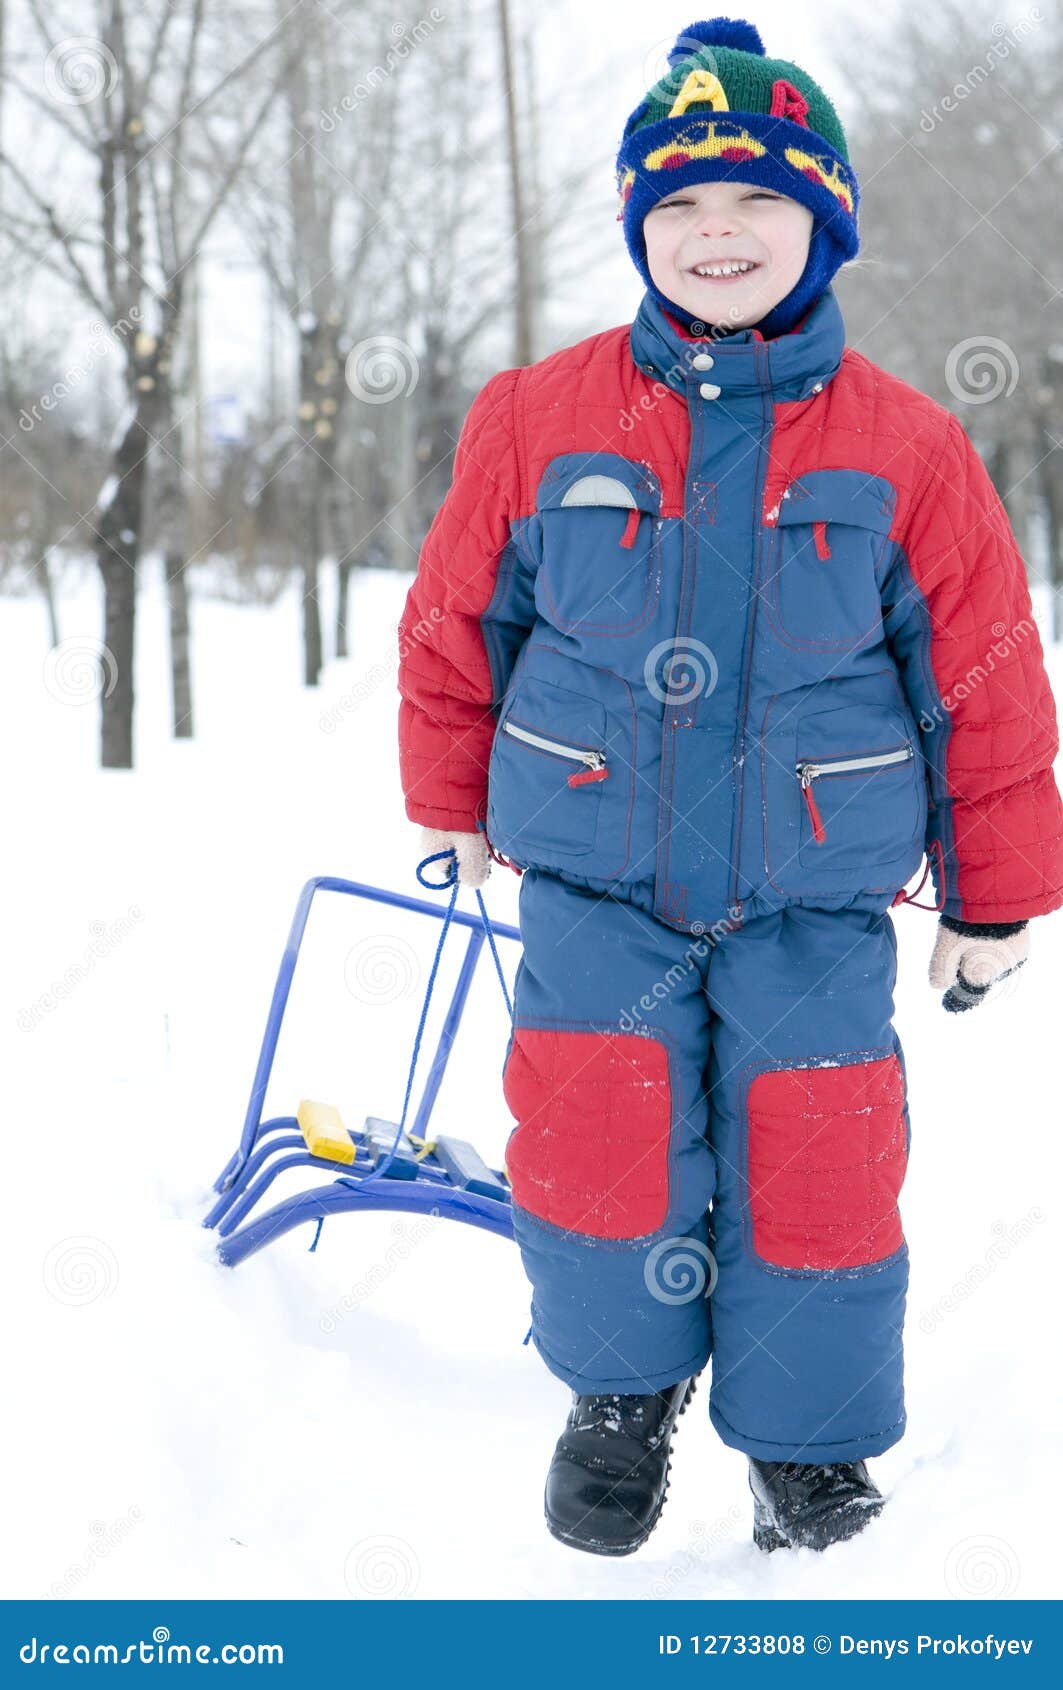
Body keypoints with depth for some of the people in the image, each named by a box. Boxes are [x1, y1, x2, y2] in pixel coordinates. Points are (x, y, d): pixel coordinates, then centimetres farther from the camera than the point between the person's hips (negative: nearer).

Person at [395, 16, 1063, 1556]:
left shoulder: (905, 448, -5)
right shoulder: (538, 420, -4)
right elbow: (454, 623, 11)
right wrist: (454, 805, 20)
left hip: (816, 904, 0)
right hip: (596, 883, 1)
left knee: (816, 1164, 2)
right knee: (594, 1142, -1)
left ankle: (808, 1438, 26)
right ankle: (623, 1389, 28)